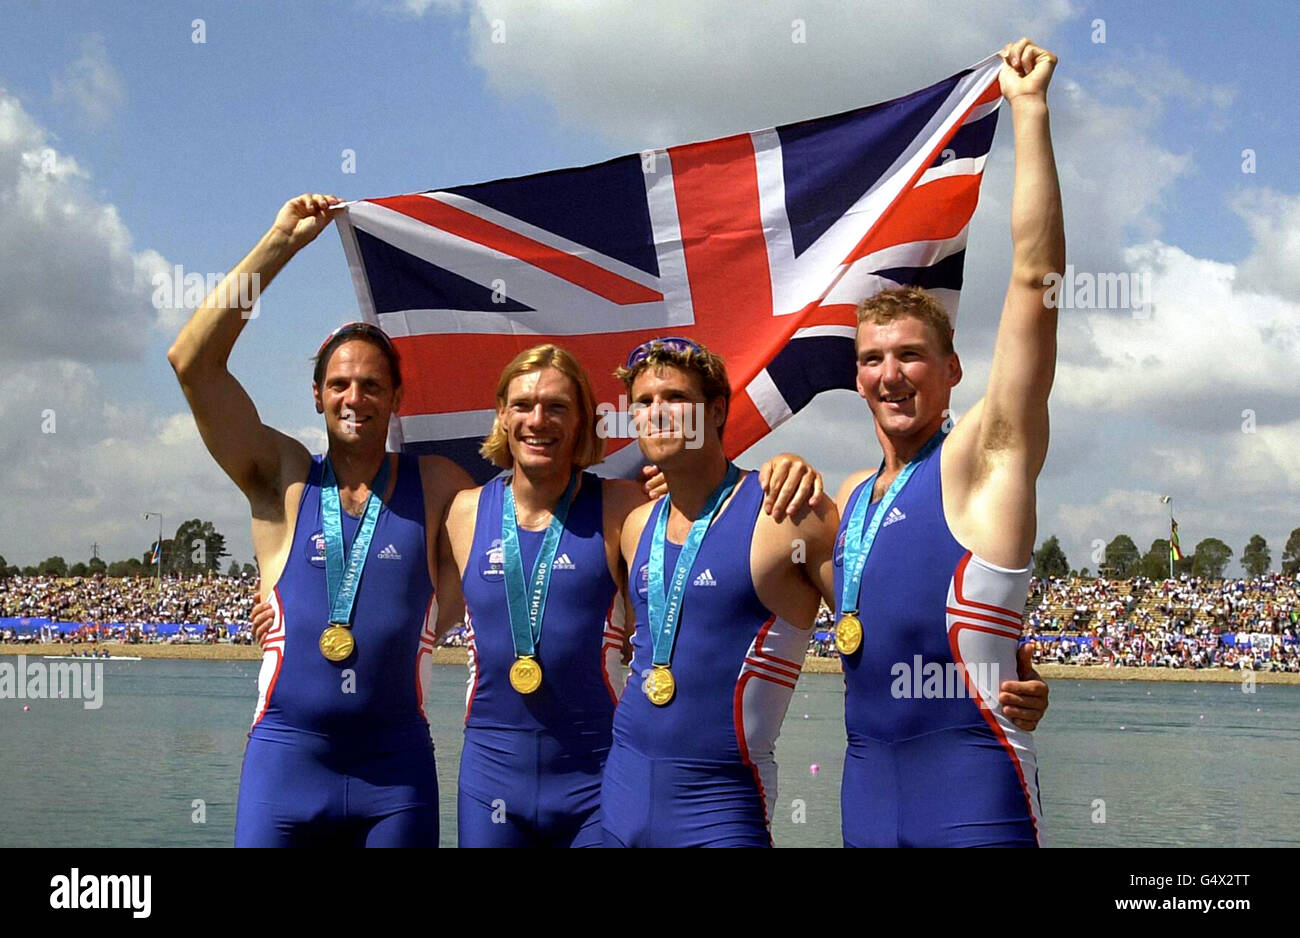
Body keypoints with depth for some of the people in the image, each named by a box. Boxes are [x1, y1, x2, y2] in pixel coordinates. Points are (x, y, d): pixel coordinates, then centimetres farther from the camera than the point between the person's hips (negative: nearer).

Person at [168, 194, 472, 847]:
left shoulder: (435, 486, 6)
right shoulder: (284, 480, 4)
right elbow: (192, 361, -3)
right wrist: (280, 244, -3)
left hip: (397, 772, 1)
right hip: (286, 754, 0)